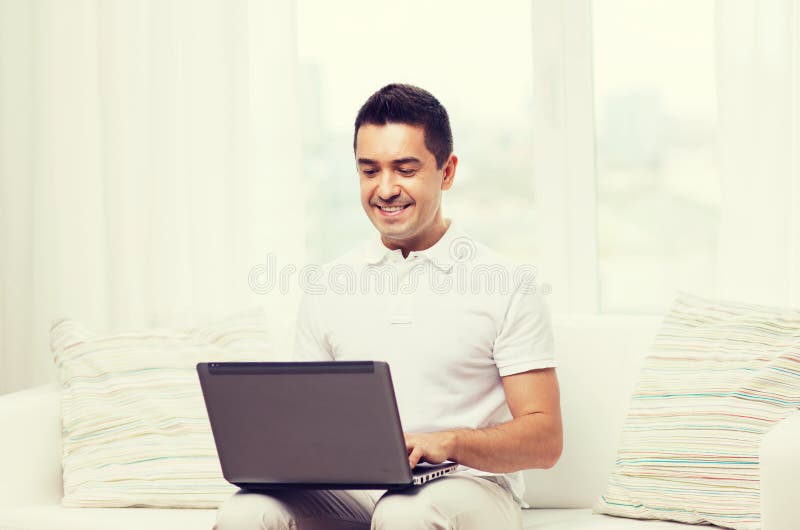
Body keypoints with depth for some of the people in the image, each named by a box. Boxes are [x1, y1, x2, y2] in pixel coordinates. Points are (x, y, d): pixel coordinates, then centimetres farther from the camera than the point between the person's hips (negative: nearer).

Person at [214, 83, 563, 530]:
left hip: (467, 489, -3)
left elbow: (545, 440, -3)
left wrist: (448, 443, -21)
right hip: (352, 491, 3)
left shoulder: (505, 286, 2)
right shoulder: (328, 290, 14)